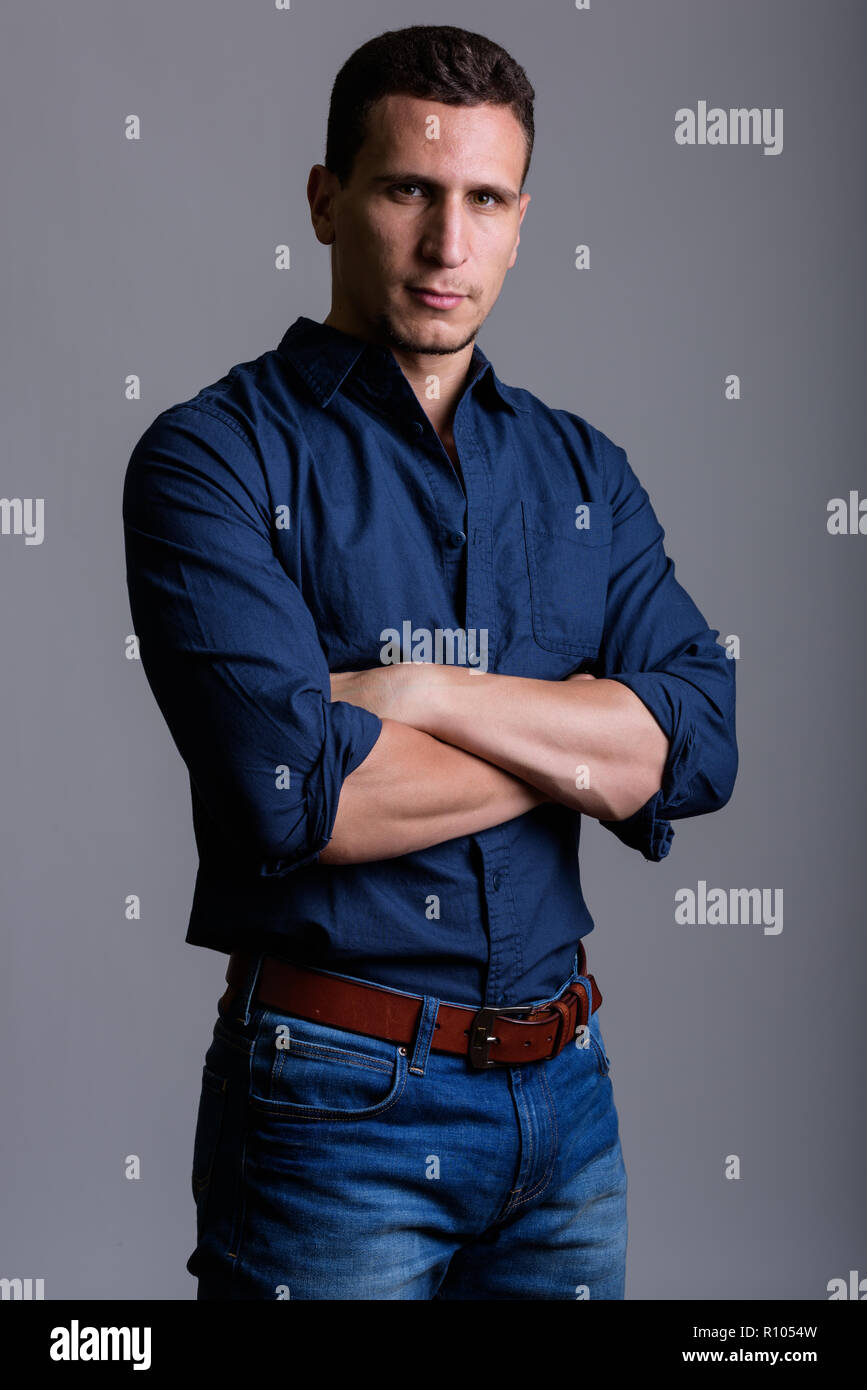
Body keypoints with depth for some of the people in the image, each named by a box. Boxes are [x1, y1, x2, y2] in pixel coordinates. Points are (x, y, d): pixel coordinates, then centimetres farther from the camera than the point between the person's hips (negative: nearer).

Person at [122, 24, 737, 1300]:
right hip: (335, 1103, -4)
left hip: (566, 1090, 5)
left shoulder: (581, 468, 7)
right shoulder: (215, 456, -8)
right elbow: (294, 794, -22)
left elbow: (702, 743, -6)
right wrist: (574, 743, -9)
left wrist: (417, 689, -17)